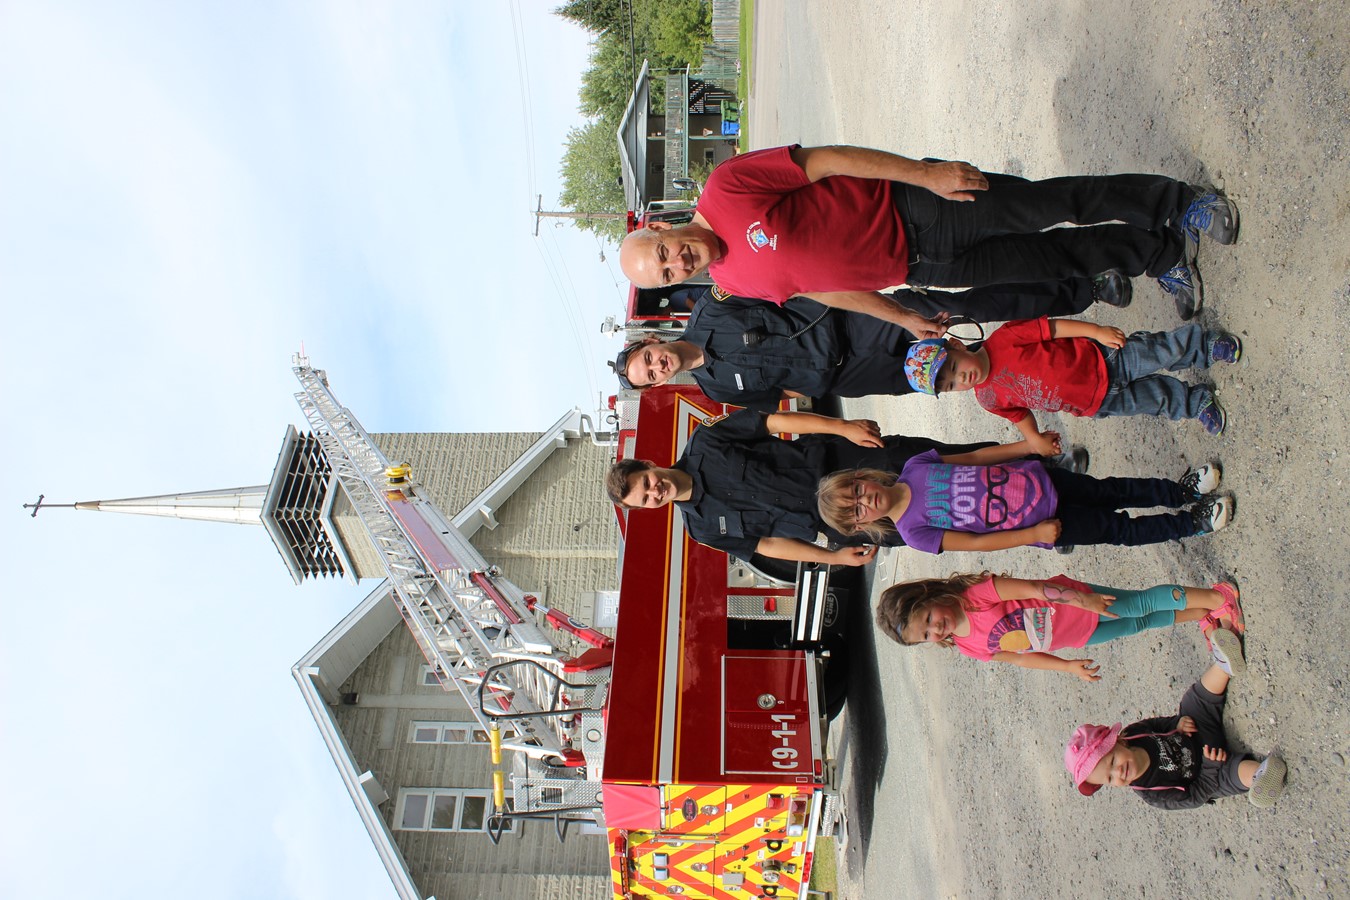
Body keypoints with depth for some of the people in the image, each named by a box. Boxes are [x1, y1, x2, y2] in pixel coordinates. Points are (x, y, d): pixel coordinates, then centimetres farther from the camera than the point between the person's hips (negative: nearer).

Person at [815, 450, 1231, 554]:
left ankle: (1185, 491, 32)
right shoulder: (914, 532, -17)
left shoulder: (915, 465, -7)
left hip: (1036, 480, 3)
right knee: (1121, 530, 5)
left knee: (1115, 491, 12)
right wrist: (1035, 533, -19)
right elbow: (975, 542, -16)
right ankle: (1196, 522, 22)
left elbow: (975, 455, 2)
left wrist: (1034, 443, 0)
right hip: (1038, 526, -3)